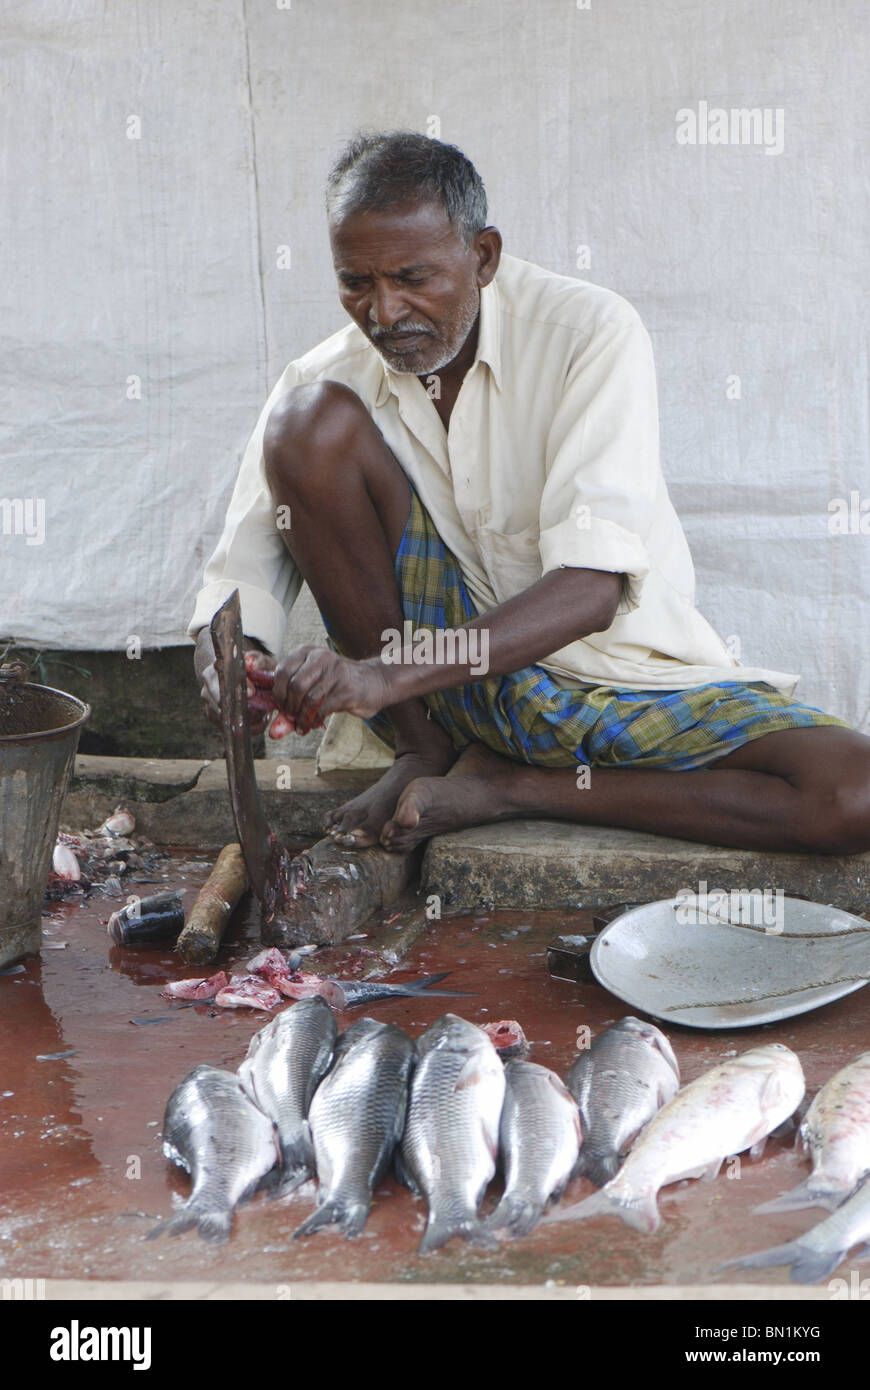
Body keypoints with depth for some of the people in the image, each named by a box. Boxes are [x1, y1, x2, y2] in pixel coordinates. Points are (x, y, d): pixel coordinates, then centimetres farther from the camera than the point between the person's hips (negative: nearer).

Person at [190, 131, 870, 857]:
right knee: (309, 421, -19)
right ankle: (423, 750, -9)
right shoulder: (326, 381, -6)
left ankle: (507, 787, -15)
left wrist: (391, 675, -40)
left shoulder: (593, 331, -17)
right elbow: (240, 580, -7)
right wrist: (227, 662, -32)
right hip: (462, 682, 2)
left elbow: (593, 588, -28)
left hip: (630, 680, -1)